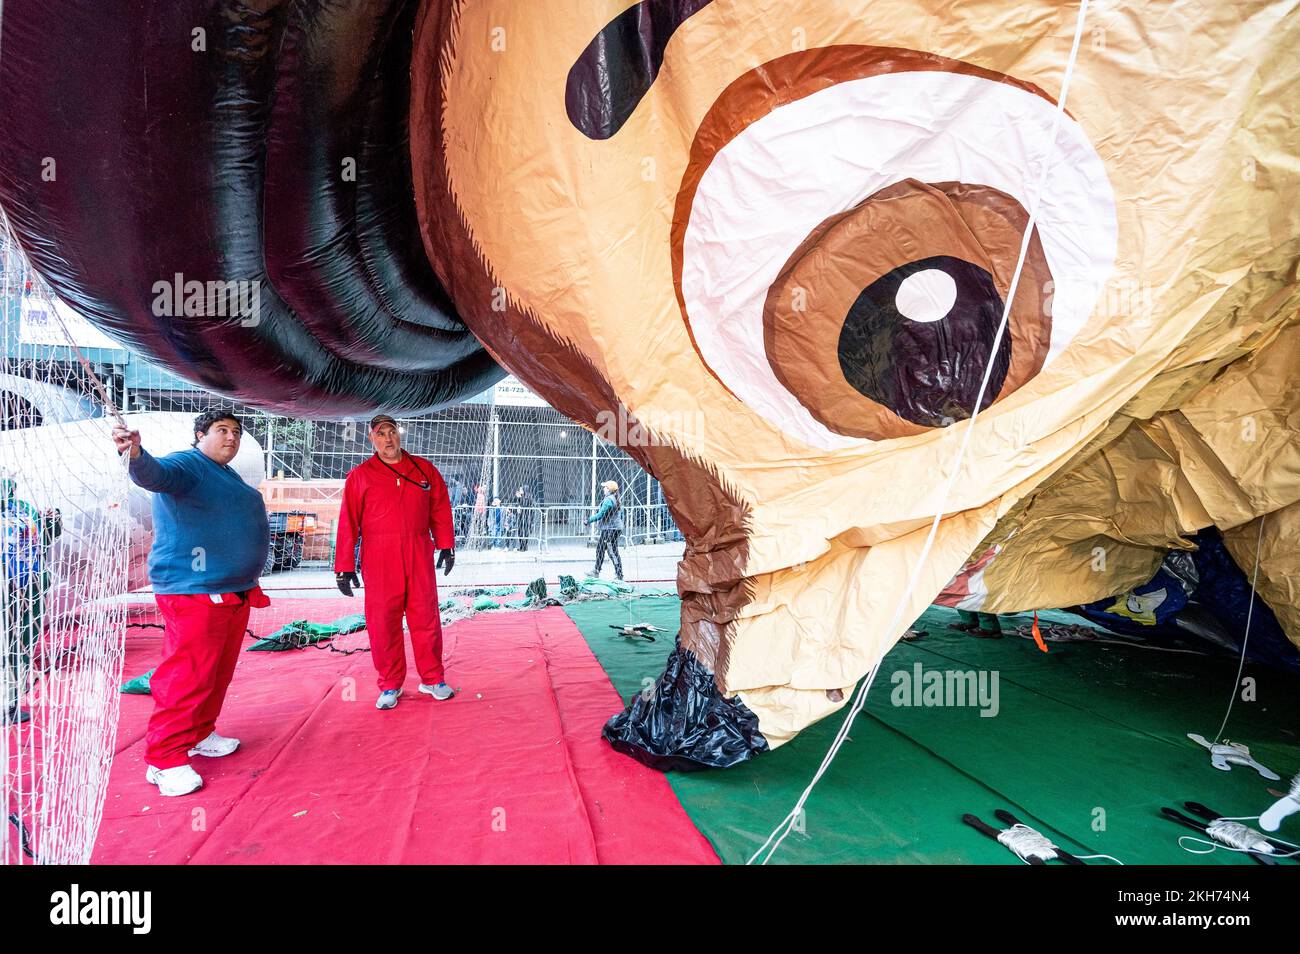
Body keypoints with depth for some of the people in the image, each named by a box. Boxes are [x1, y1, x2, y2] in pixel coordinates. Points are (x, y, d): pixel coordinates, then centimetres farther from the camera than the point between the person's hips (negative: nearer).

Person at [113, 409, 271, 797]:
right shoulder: (186, 465, -8)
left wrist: (249, 582, 32)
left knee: (219, 672, 16)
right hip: (193, 591, -9)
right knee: (187, 674, -7)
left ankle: (199, 735, 30)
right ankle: (165, 758, 2)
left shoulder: (229, 477, 19)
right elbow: (156, 474, -32)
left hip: (234, 592, 9)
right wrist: (137, 455, -54)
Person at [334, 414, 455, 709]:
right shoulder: (360, 475, 3)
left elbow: (440, 510, 11)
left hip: (419, 555, 1)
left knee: (426, 616, 6)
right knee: (383, 620, 4)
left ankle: (432, 679, 20)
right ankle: (390, 685, 18)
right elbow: (348, 524, 1)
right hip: (379, 558, -1)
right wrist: (344, 567, -1)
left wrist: (446, 545, 6)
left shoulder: (424, 469, 9)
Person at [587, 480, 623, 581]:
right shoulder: (618, 500, 14)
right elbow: (621, 516, 19)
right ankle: (596, 571, 27)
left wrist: (589, 520, -6)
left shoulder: (608, 500, -16)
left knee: (613, 552, -7)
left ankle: (619, 575, -4)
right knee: (600, 548, 18)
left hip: (610, 529, -11)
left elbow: (601, 514, -17)